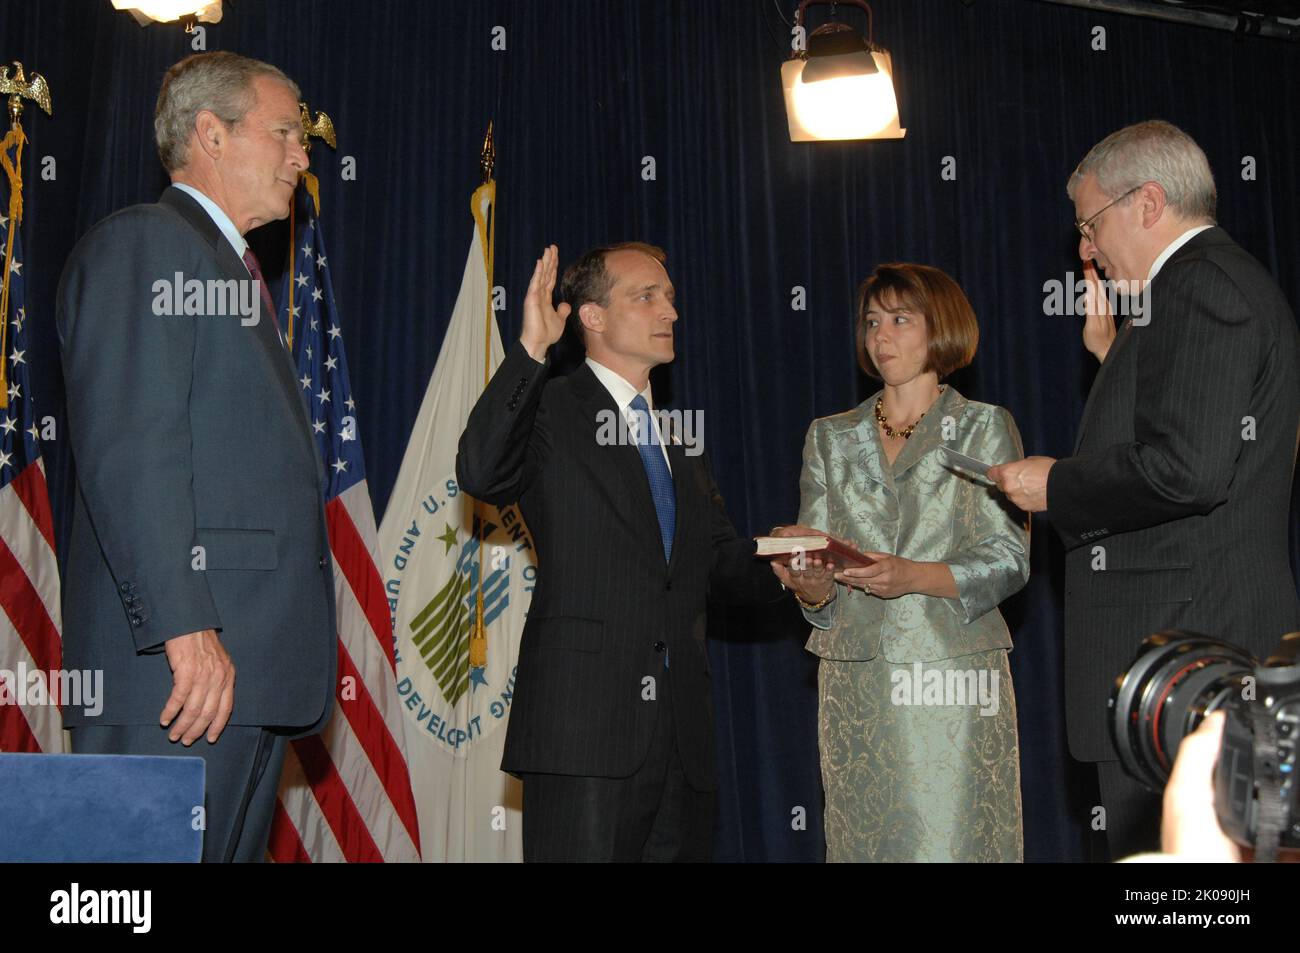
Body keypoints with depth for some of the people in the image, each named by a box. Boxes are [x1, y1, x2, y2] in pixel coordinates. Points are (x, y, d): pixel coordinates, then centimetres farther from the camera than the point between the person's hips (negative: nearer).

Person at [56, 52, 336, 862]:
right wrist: (184, 628, -22)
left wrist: (309, 647, 18)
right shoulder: (143, 242, -4)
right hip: (180, 666, -9)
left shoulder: (234, 268, 25)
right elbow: (128, 455, -16)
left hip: (251, 668, 9)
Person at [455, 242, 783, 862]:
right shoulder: (550, 411, 2)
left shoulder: (680, 439, 23)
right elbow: (480, 474, -18)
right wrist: (529, 351, -20)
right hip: (583, 727, -6)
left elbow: (720, 566, 23)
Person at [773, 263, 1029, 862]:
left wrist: (911, 575, -20)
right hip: (855, 681, 3)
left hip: (954, 677, -3)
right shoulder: (830, 437, 14)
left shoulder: (984, 427, 5)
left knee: (952, 841, -6)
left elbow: (1010, 559, -4)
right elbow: (819, 584, 11)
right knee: (864, 840, 4)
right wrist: (812, 583, -13)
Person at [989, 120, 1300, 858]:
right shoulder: (1226, 283, 20)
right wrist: (1119, 365, 19)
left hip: (1178, 644, -11)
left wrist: (1057, 487, -11)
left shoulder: (1202, 286, -13)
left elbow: (1188, 470, -24)